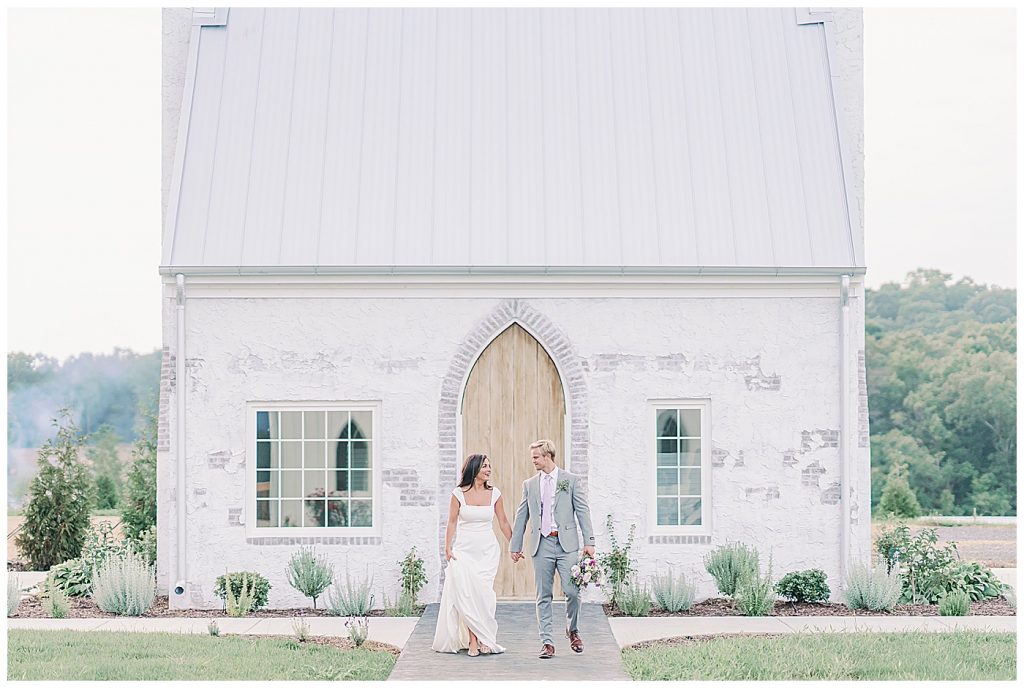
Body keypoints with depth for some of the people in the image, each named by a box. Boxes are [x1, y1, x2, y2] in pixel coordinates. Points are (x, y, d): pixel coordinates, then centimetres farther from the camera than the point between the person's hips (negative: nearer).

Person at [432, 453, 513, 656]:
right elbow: (452, 523, 2)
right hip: (464, 549, -1)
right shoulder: (459, 494, -3)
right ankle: (474, 640, -5)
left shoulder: (494, 493, 3)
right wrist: (447, 548, -4)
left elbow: (503, 522, 11)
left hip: (487, 550, 1)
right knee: (465, 593, -9)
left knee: (482, 593, -7)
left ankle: (476, 638, 1)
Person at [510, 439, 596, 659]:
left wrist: (589, 542, -4)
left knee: (572, 591, -8)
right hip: (542, 545, 2)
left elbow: (583, 511, 3)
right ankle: (546, 642, 5)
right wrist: (515, 546, 13)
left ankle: (572, 630, 17)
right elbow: (521, 516, 16)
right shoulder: (529, 484, 13)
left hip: (567, 544, -2)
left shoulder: (571, 480, 5)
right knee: (543, 596, 1)